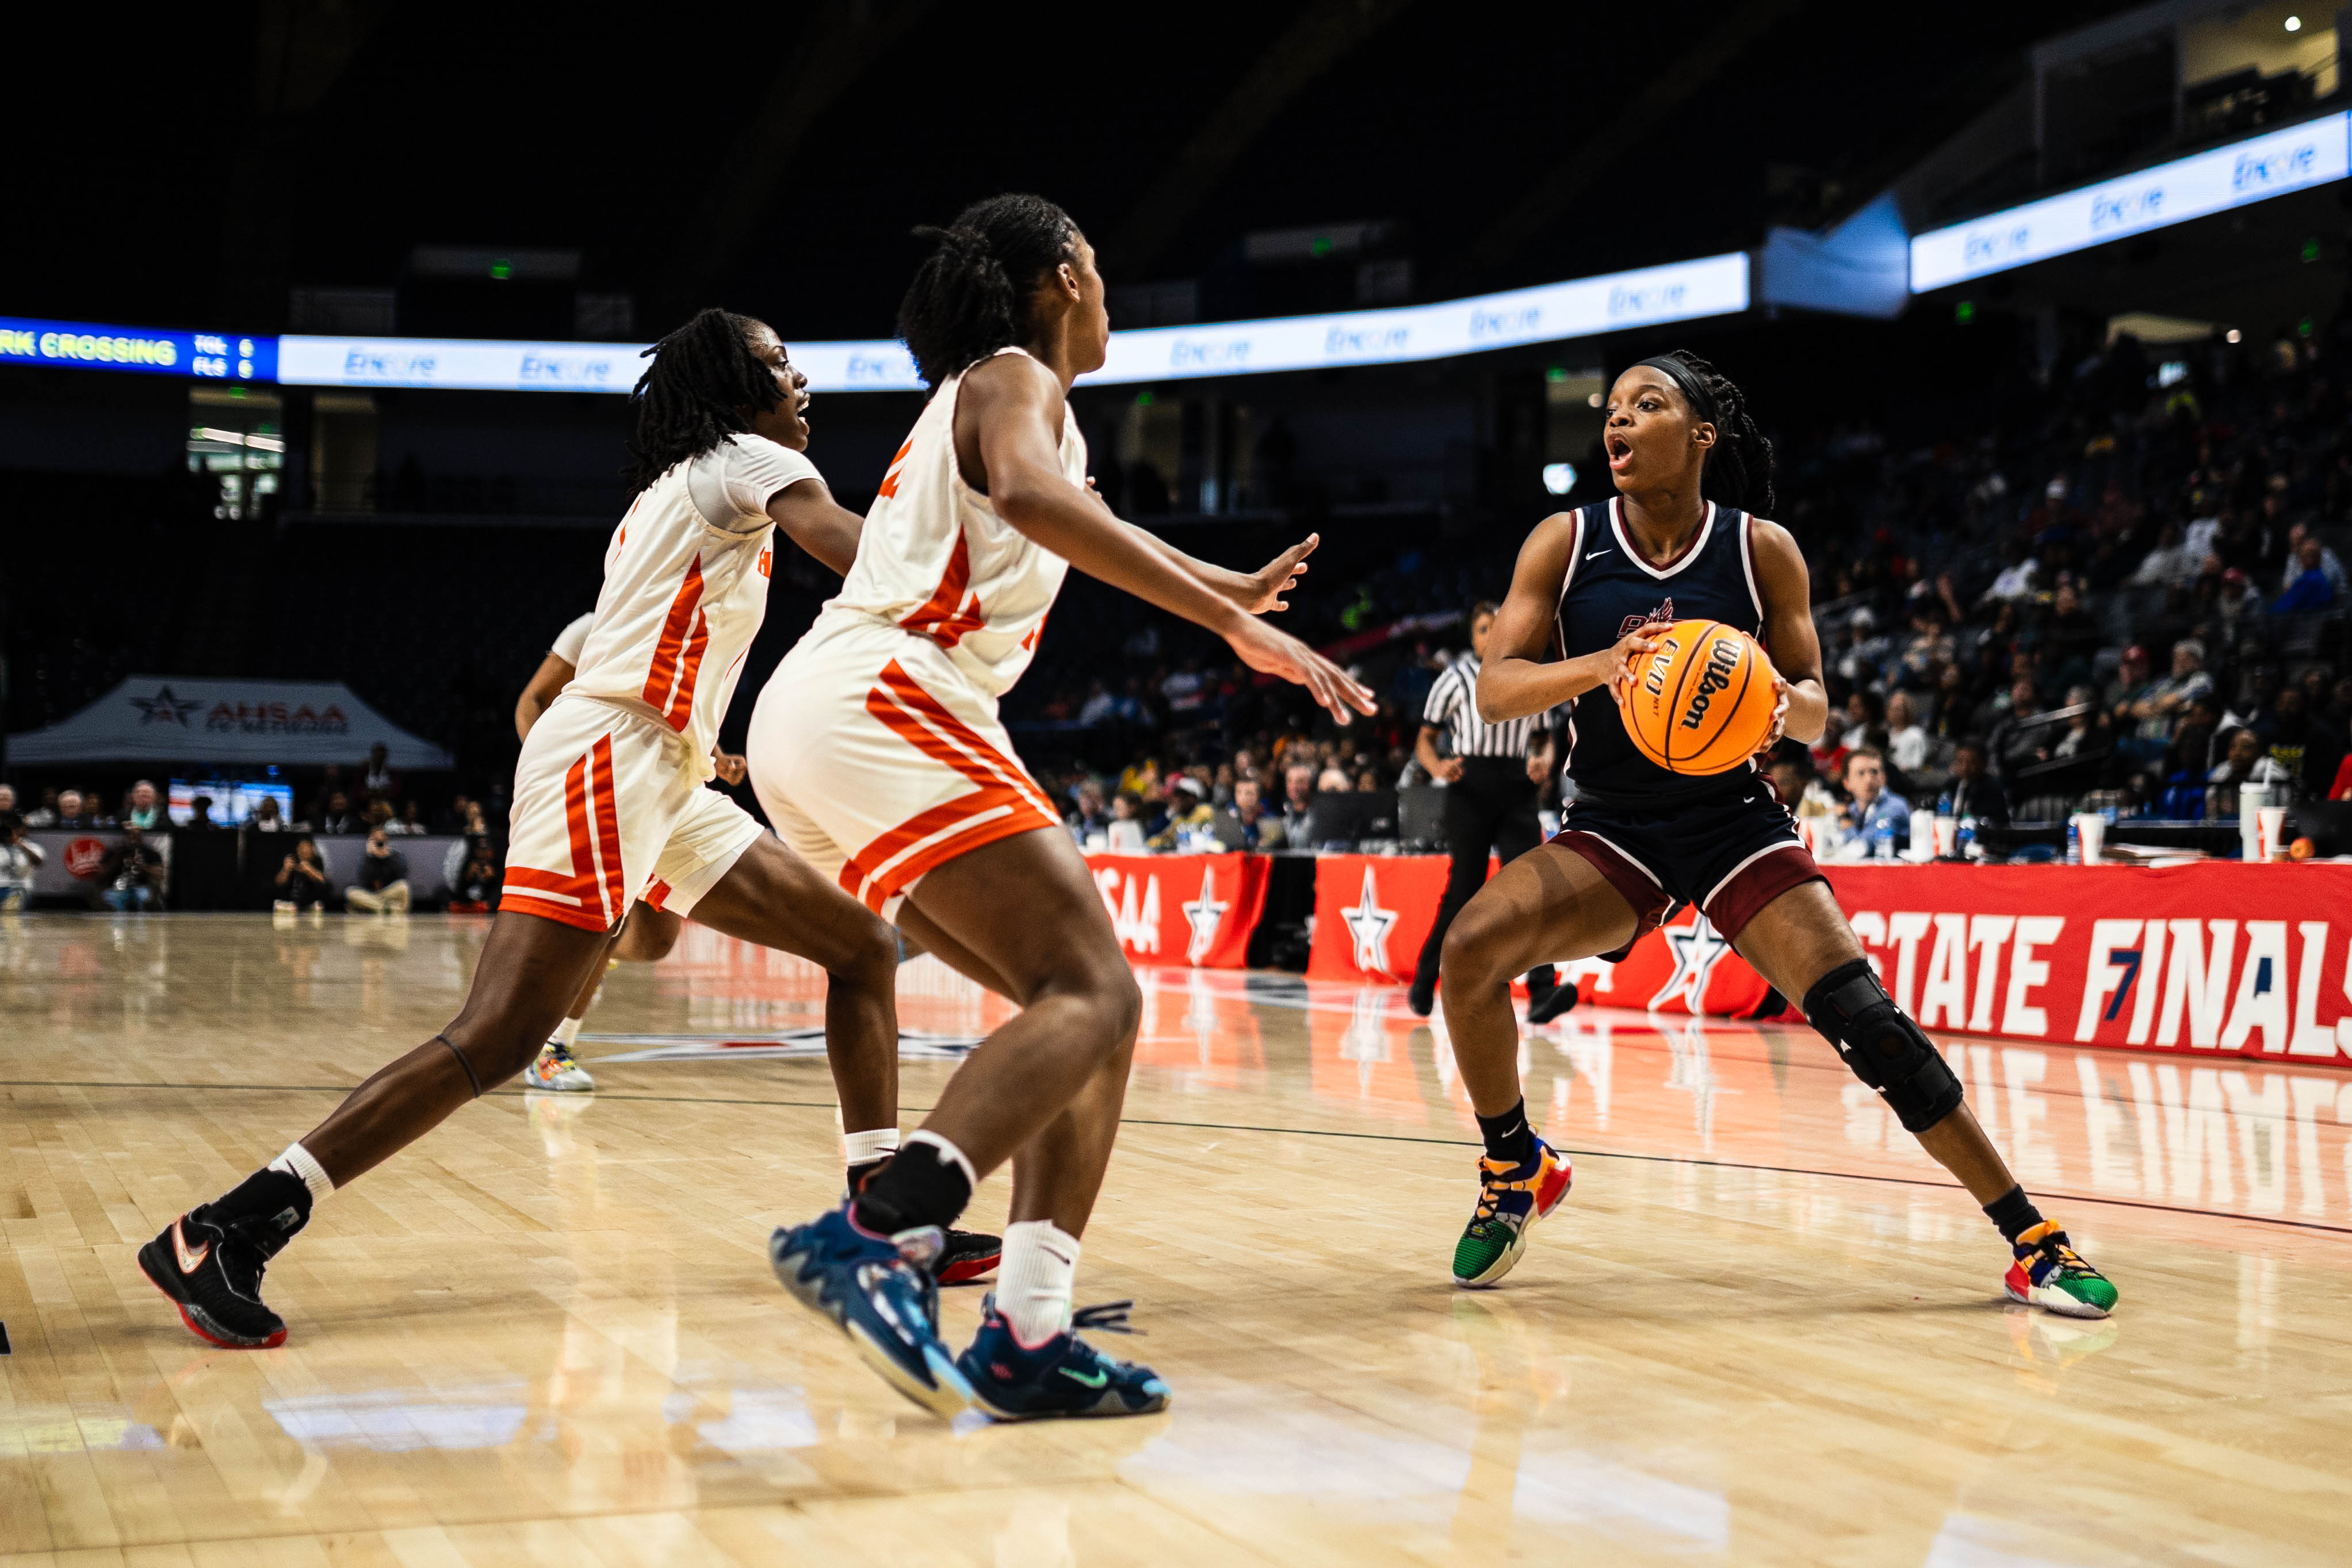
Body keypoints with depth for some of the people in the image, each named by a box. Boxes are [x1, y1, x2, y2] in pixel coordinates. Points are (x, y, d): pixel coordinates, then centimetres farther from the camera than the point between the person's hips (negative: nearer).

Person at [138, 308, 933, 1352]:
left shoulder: (674, 493, 27)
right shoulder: (746, 459, 1)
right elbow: (858, 554, -17)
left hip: (662, 788, 11)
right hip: (607, 763, -11)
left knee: (863, 948, 9)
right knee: (494, 1042, -18)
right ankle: (221, 1234, -18)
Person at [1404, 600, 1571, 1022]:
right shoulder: (1457, 678, 4)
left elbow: (1543, 738, 22)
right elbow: (1425, 739, 4)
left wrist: (1543, 761, -1)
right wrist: (1438, 768, -17)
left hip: (1517, 793, 3)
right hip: (1470, 789, -3)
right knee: (1463, 891, -3)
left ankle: (1543, 992, -21)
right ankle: (1423, 983, 16)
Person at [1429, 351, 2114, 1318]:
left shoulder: (1762, 551, -6)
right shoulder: (1565, 544, -5)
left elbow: (1814, 712, -1)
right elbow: (1494, 688, -12)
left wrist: (1783, 704, -25)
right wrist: (1600, 666, -31)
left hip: (1733, 822, -1)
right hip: (1611, 830, 1)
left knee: (1861, 1015, -17)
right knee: (1469, 950, -23)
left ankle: (2029, 1239, -5)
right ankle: (1517, 1168, 3)